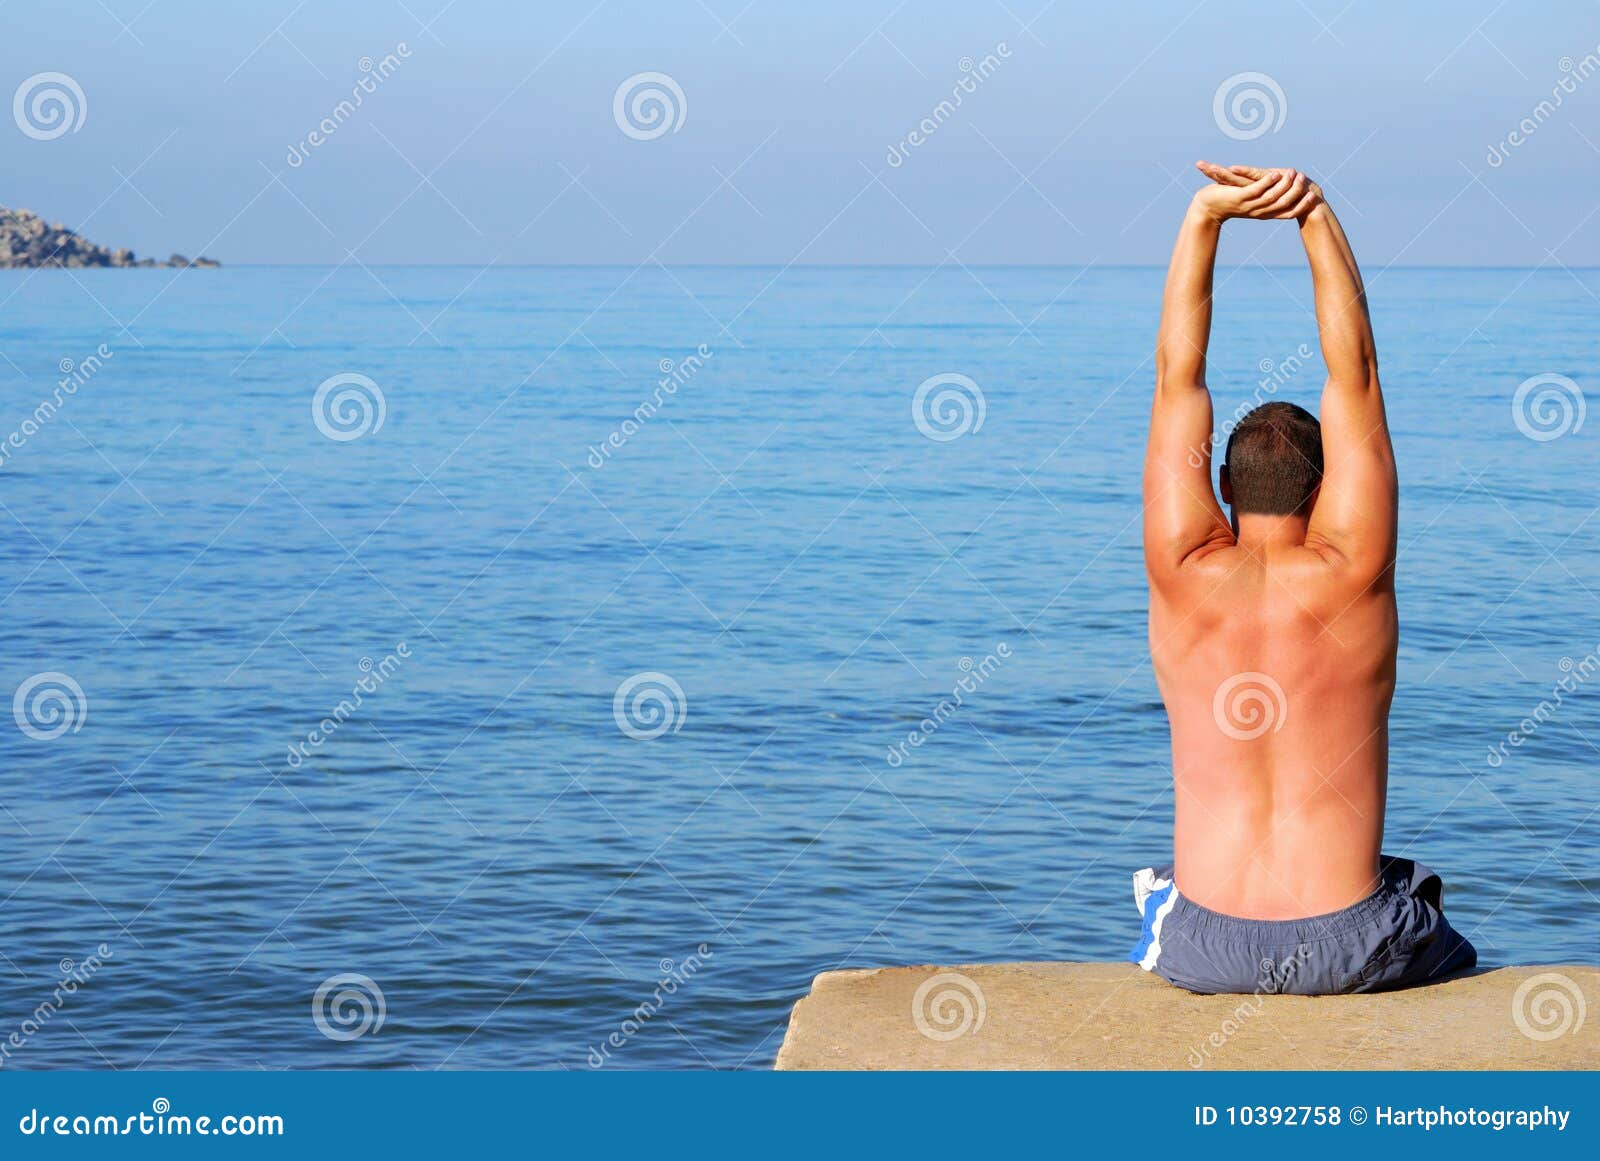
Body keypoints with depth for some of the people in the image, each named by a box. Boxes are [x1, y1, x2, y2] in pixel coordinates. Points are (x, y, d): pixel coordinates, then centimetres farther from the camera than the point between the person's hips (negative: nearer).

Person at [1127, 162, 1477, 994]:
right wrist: (1315, 213, -7)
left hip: (1207, 952, 1)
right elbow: (1354, 370, -5)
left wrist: (1206, 215, -7)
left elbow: (1176, 375, -4)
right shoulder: (1348, 576, -9)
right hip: (1349, 952, -1)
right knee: (1459, 959, 34)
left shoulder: (1188, 577, -7)